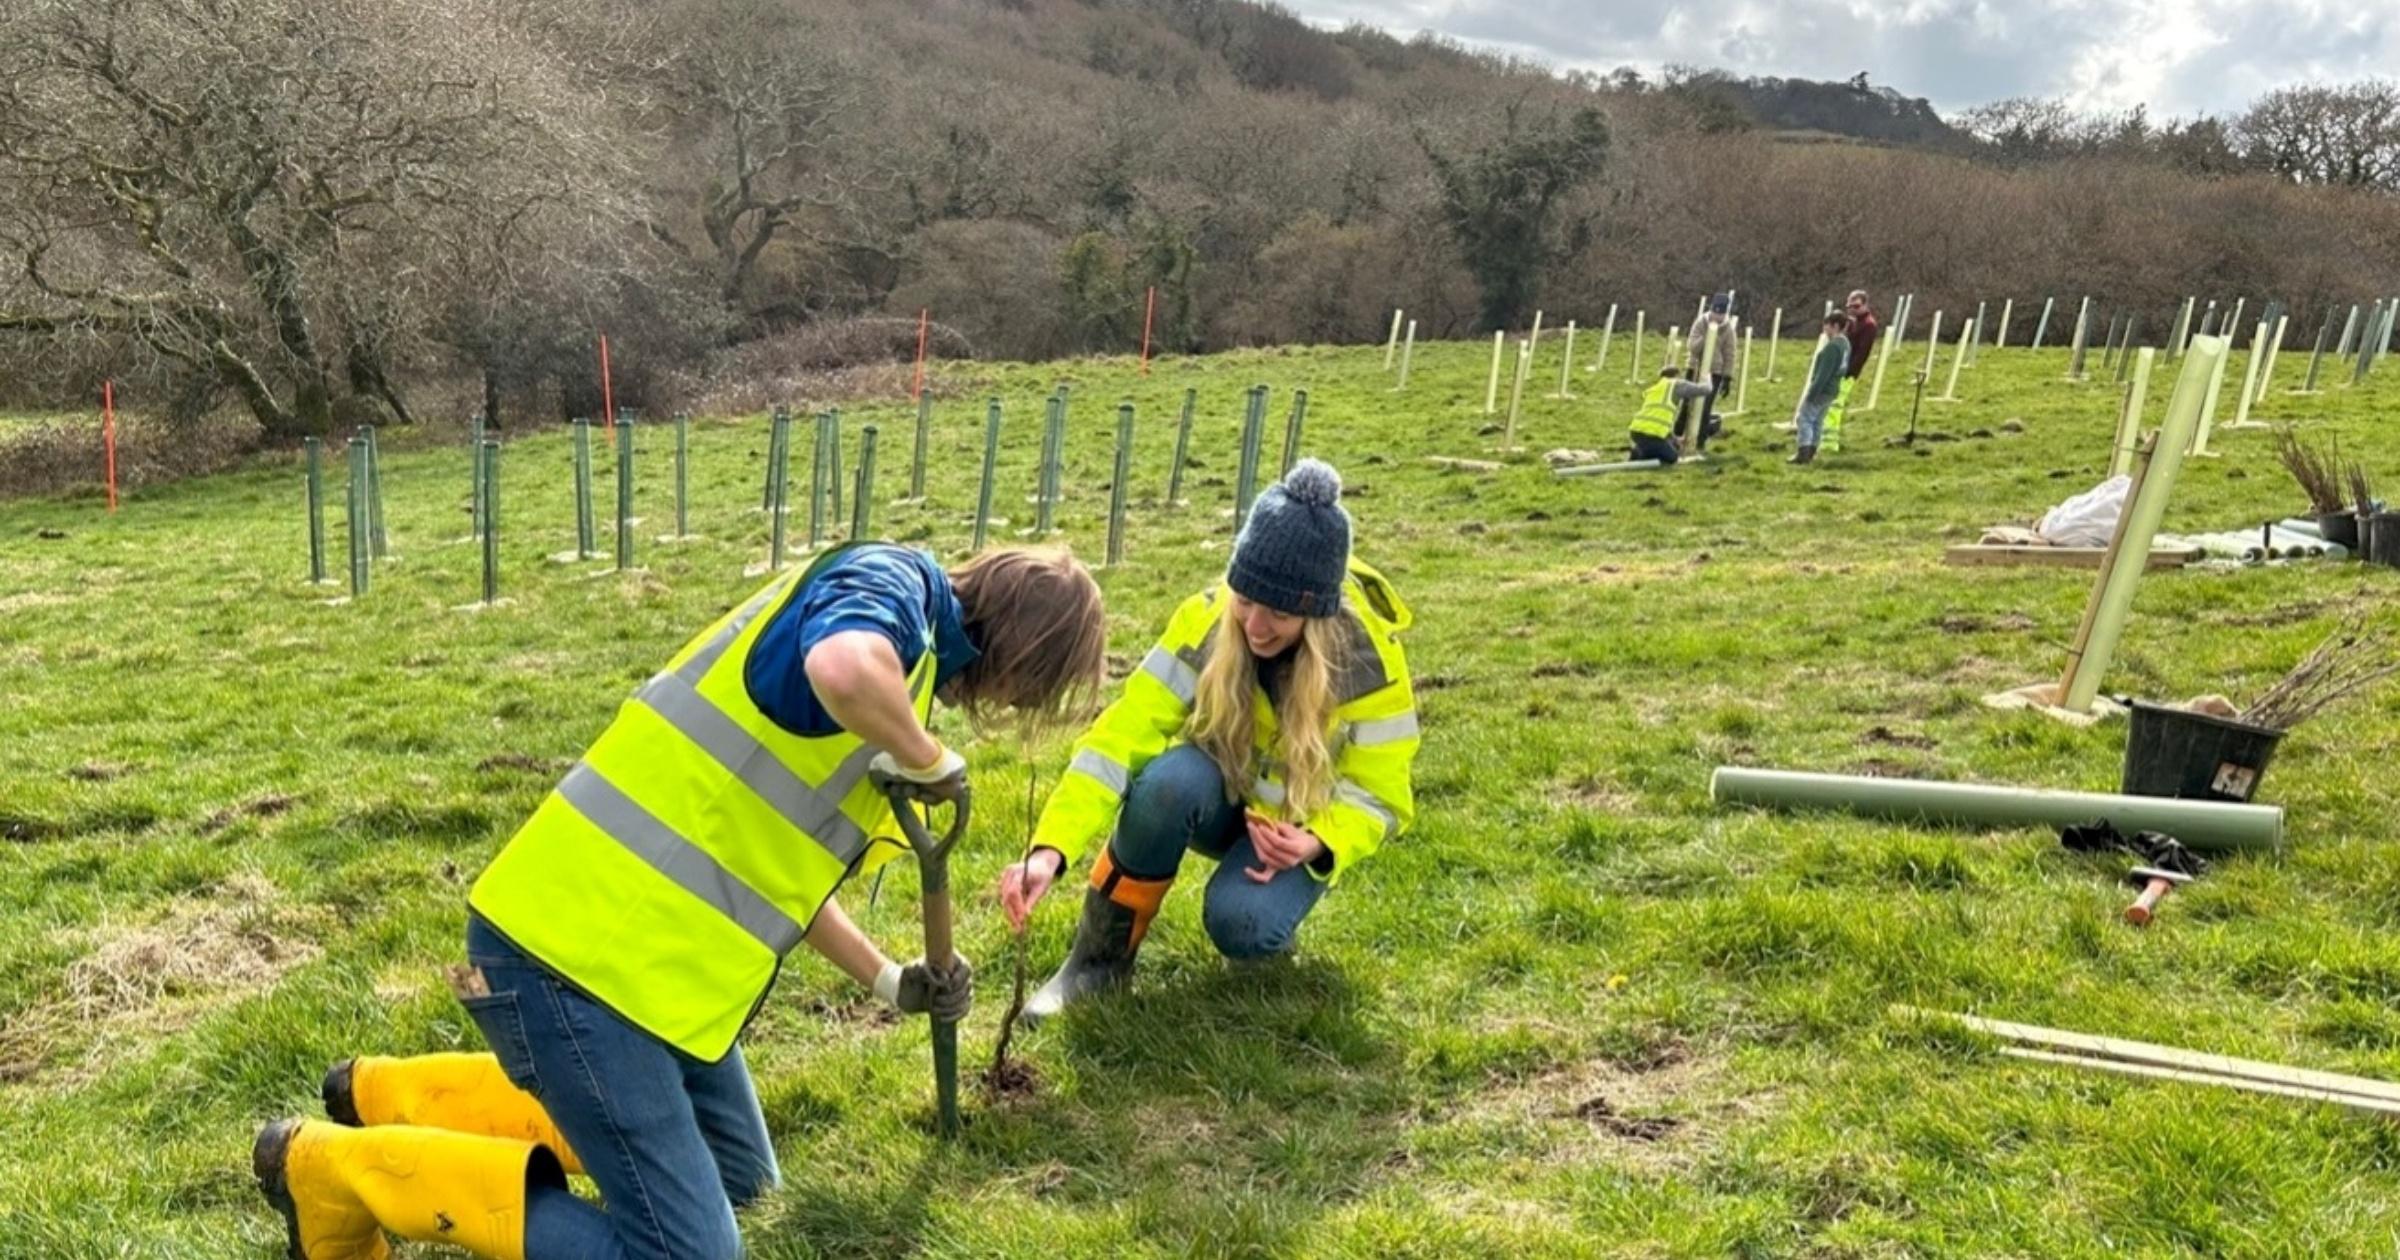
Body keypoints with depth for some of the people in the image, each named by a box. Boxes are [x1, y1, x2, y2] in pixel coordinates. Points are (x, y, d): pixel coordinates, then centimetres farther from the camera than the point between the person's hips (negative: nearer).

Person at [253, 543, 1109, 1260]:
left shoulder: (905, 645, 16)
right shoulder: (890, 588, -12)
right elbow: (844, 669, -40)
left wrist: (888, 980, 26)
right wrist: (930, 762, -18)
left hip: (624, 947, 10)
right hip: (576, 952, -10)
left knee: (734, 1176, 24)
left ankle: (392, 1094, 31)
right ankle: (334, 1168, 7)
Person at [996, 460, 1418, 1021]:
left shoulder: (1368, 663, -25)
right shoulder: (1206, 621, -24)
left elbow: (1379, 798, -13)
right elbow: (1121, 737, -29)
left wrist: (1318, 843, -34)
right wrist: (1052, 848, -41)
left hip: (1299, 827, -1)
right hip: (1219, 800, 2)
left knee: (1238, 924, -32)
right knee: (1170, 780, -35)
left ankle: (1271, 904, 6)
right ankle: (1101, 956, -15)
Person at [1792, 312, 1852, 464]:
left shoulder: (1833, 346, -20)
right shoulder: (1845, 344, 11)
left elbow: (1824, 373, -23)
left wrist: (1812, 393, -22)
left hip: (1822, 389, -10)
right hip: (1833, 389, 10)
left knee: (1804, 418, -6)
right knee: (1817, 421, 14)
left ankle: (1803, 453, -11)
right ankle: (1810, 453, 17)